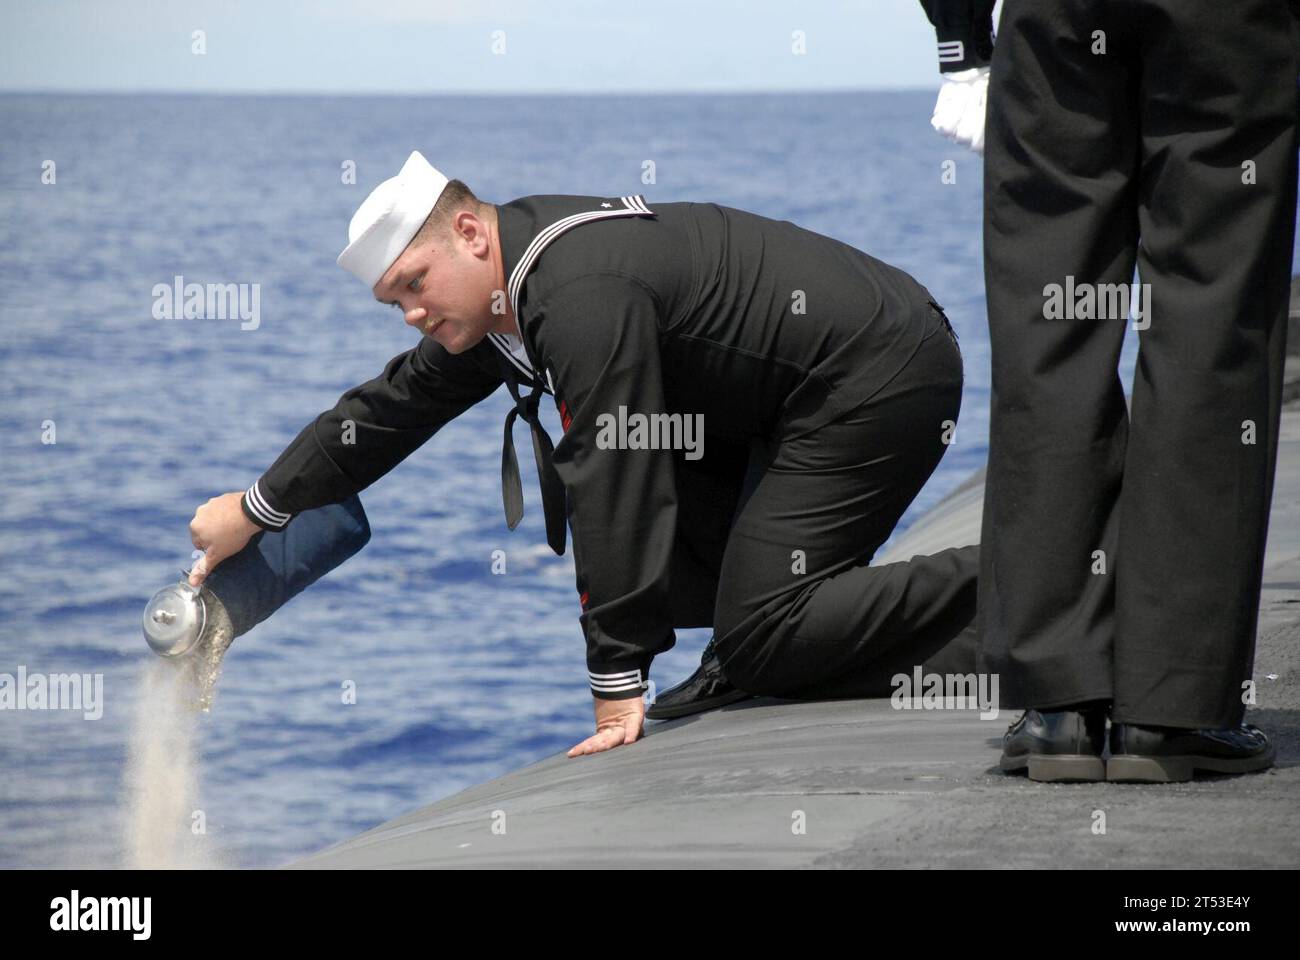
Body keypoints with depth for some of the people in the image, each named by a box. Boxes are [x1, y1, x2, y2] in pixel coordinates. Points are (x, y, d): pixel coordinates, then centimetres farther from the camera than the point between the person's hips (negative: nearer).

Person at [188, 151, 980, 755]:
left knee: (761, 638, -17)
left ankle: (996, 595, -13)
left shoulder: (581, 295, -25)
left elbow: (614, 487, -28)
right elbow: (401, 403, 21)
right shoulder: (502, 293, 7)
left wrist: (620, 686, -26)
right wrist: (258, 508, 30)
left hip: (883, 378, -10)